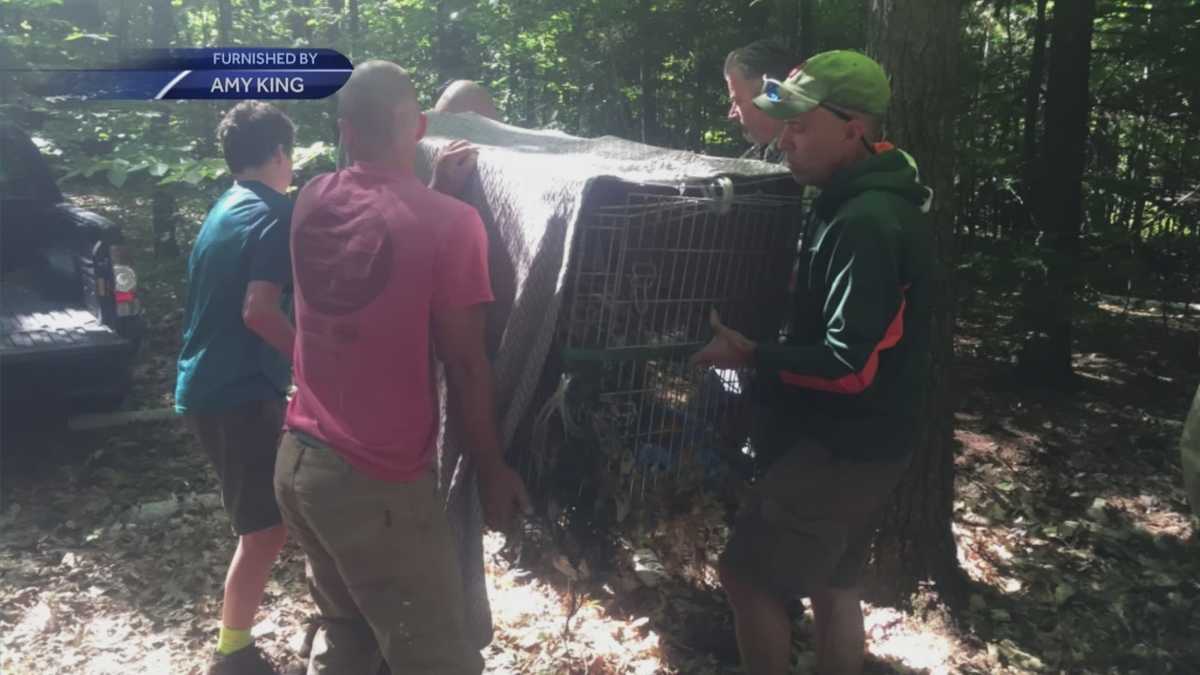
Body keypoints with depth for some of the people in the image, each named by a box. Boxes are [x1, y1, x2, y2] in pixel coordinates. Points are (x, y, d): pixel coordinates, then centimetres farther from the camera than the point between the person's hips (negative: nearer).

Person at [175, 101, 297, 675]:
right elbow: (259, 309, -24)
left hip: (206, 383, 10)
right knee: (265, 527, -2)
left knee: (267, 515, 21)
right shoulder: (275, 216, -14)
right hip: (239, 391, -10)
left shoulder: (224, 210, 15)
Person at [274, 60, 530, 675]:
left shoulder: (313, 201, 2)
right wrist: (493, 471, -2)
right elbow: (464, 363, -12)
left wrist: (432, 190, 16)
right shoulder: (448, 222, -15)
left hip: (297, 460, 7)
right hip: (378, 482, -7)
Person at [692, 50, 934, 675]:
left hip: (841, 447, -10)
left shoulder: (865, 225, -24)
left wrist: (750, 355, -18)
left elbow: (850, 366, -27)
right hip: (850, 440, 10)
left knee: (747, 574, 1)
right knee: (831, 584, 19)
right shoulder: (866, 205, 8)